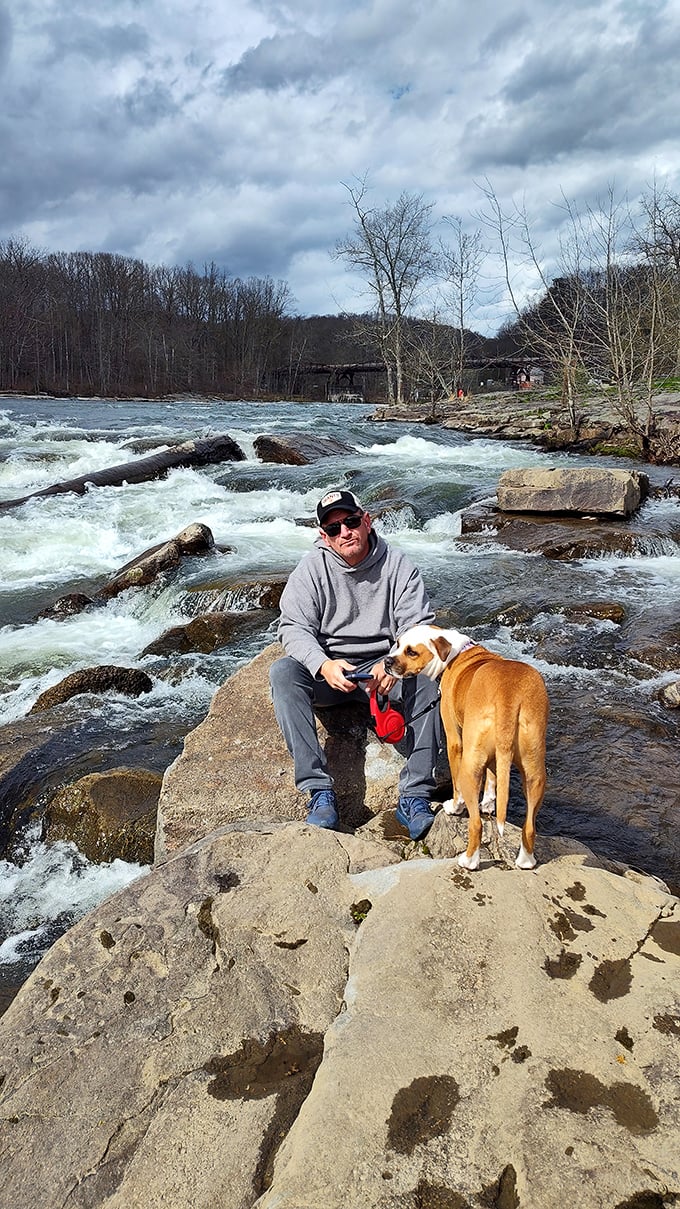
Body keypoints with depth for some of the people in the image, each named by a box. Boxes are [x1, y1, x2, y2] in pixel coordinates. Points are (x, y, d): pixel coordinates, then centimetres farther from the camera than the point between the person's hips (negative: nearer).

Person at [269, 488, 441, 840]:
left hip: (383, 664, 0)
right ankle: (319, 791, -33)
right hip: (327, 669, 1)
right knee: (282, 672, -30)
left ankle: (414, 796, -27)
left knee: (426, 676, -31)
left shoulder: (397, 565, -4)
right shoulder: (311, 569, -4)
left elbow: (418, 627, -12)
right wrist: (323, 665, -34)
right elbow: (294, 628, -13)